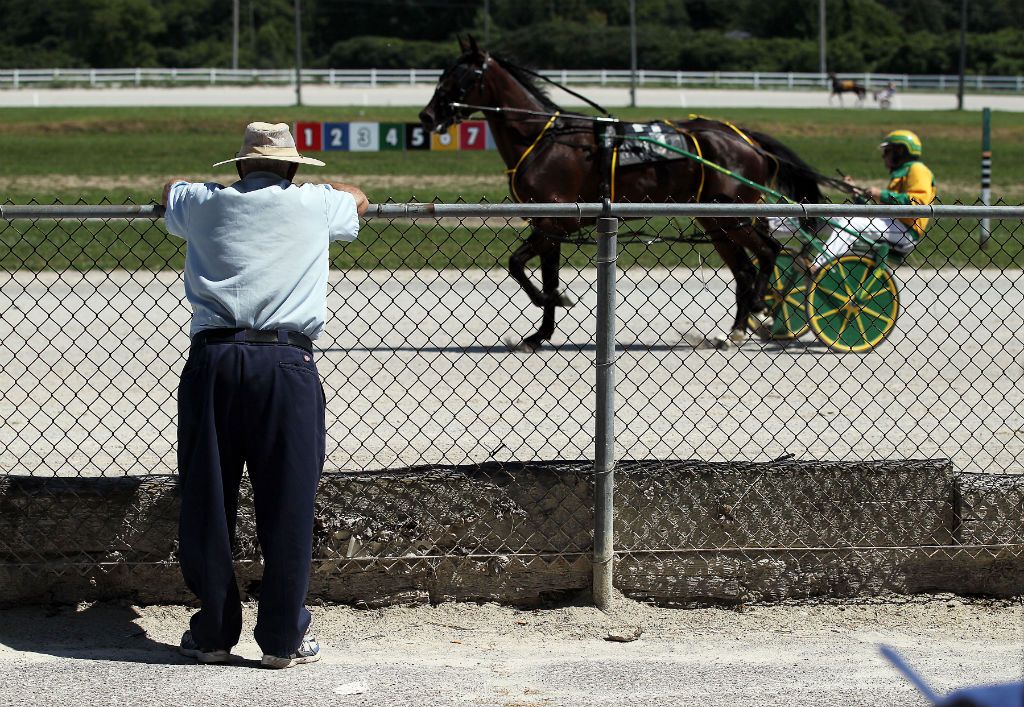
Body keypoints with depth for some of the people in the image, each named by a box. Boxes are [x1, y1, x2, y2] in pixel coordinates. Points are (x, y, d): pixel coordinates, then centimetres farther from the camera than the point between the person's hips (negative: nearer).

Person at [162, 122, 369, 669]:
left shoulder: (204, 203, 15)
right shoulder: (313, 204, 12)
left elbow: (170, 192, 40)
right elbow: (357, 199, 37)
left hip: (212, 360, 2)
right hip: (285, 362, -2)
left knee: (207, 501, 9)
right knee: (286, 506, 3)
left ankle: (213, 633, 15)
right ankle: (283, 638, 6)